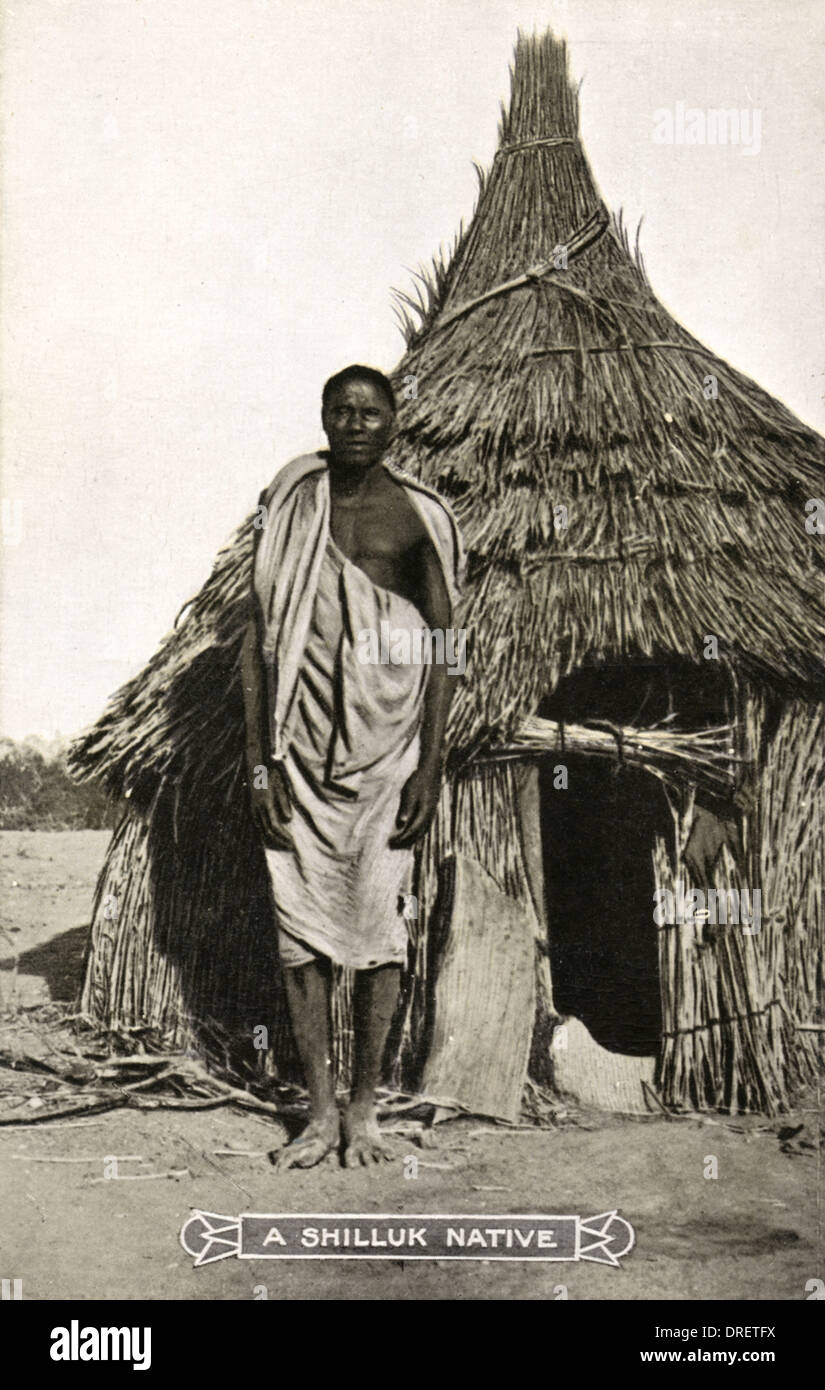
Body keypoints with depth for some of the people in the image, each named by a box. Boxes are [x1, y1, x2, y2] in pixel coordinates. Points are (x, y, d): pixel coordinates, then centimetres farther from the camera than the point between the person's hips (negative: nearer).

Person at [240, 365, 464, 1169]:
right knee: (301, 930, 3)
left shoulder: (419, 517, 3)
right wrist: (259, 760, 0)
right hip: (302, 749, 2)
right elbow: (258, 637, 7)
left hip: (387, 748, -1)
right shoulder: (287, 509, 7)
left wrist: (430, 767, -4)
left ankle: (364, 1111, 16)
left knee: (378, 930, 2)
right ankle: (320, 1113, 15)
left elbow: (440, 650, 3)